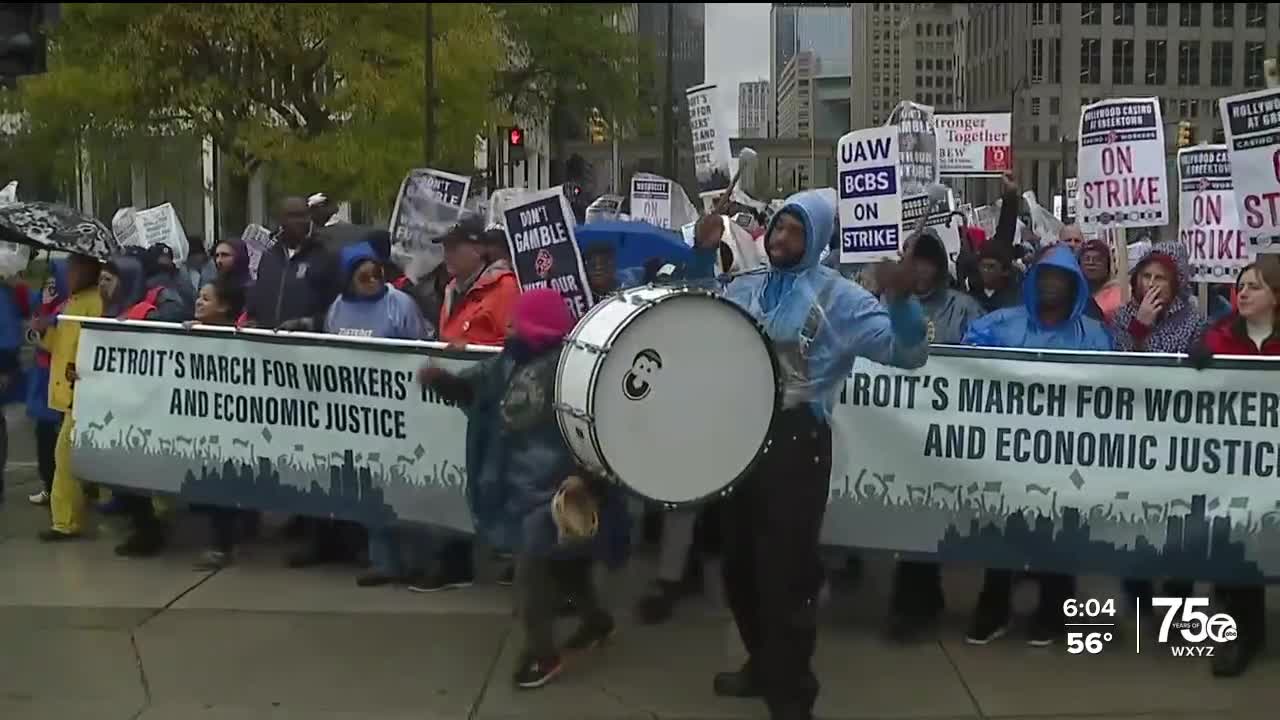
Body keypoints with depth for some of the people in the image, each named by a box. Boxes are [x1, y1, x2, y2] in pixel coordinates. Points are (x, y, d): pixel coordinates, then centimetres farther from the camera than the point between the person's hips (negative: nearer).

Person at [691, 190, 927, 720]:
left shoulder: (837, 297, -9)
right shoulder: (744, 286, 8)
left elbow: (907, 352, -16)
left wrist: (901, 300, -35)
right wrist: (703, 255, 7)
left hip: (795, 439, -6)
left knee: (786, 570, 0)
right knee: (740, 561, 17)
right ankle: (762, 664, 38)